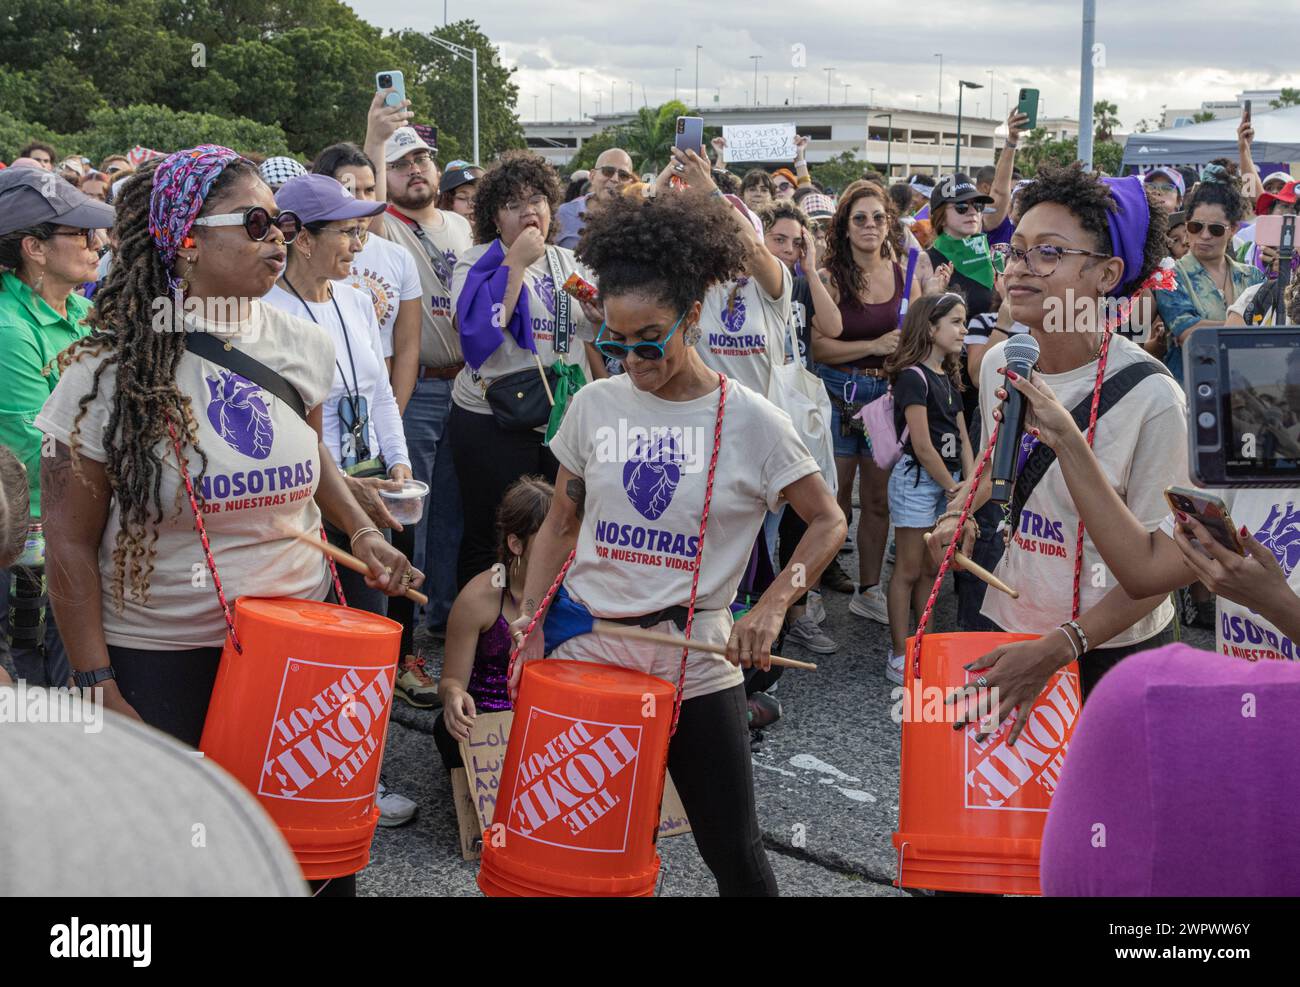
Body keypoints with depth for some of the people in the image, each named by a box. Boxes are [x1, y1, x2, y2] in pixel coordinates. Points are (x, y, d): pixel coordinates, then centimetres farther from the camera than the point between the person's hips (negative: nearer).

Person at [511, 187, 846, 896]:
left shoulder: (750, 421, -7)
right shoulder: (595, 405, 1)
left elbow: (827, 523, -1)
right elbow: (559, 526, 10)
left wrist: (769, 608, -14)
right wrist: (529, 625, 1)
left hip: (695, 662, -2)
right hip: (583, 646, 2)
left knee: (735, 856, 4)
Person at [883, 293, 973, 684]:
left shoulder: (948, 378, 13)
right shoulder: (914, 376, -14)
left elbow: (962, 437, 11)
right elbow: (921, 445, -17)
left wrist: (969, 483, -2)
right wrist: (954, 487, -9)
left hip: (947, 482, 8)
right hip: (917, 479, -8)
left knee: (931, 569, 13)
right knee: (908, 571, -2)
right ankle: (900, 657, 4)